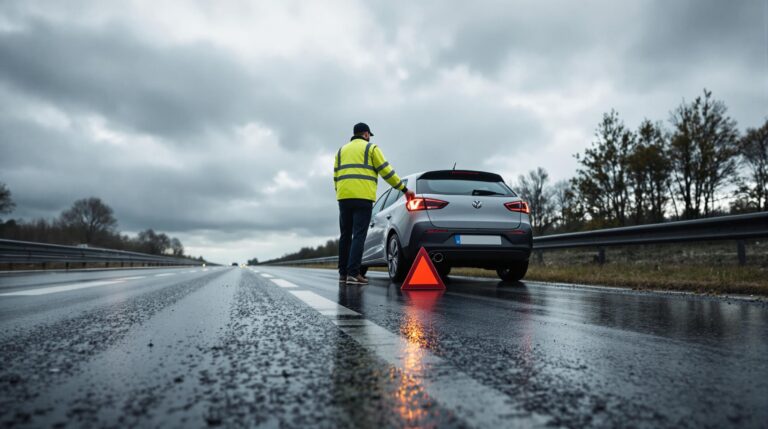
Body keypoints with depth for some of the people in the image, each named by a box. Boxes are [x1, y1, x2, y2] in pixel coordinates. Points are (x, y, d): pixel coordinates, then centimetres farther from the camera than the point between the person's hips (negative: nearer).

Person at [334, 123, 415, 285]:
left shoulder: (342, 151, 22)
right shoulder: (370, 148, 6)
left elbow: (336, 177, 18)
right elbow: (386, 171, 1)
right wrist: (404, 189, 6)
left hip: (344, 197, 5)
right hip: (363, 197, -5)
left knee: (345, 235, 10)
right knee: (359, 235, -7)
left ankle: (343, 273, 10)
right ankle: (353, 273, -13)